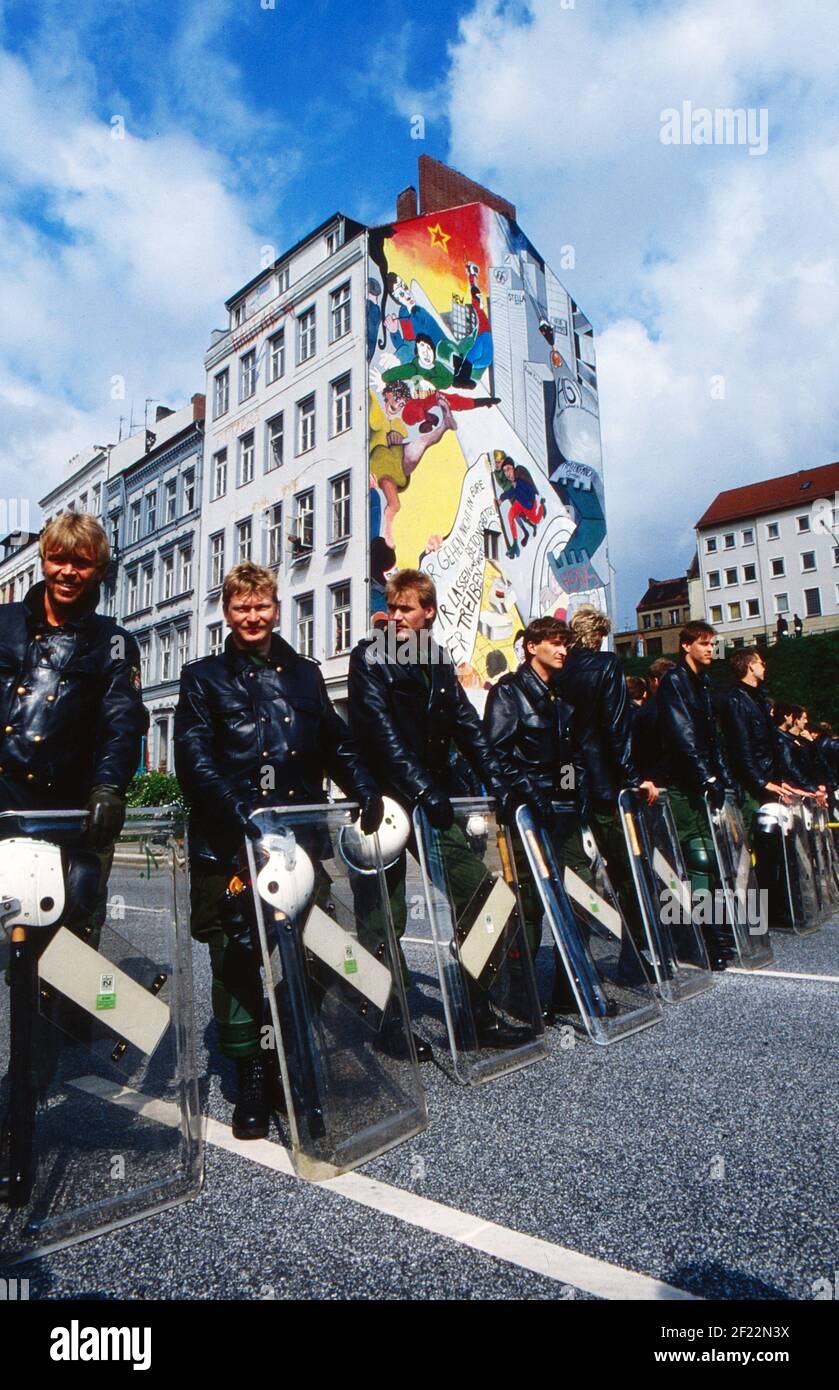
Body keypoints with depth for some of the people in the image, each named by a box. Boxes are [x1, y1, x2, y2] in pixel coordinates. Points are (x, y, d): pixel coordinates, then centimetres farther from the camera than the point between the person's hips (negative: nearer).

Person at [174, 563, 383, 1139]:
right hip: (230, 844, -2)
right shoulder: (204, 677, 7)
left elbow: (337, 741, 16)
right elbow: (194, 757, -5)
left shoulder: (305, 674, 18)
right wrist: (238, 813, -19)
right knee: (236, 958, 2)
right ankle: (251, 1073, 15)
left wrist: (364, 789, -2)